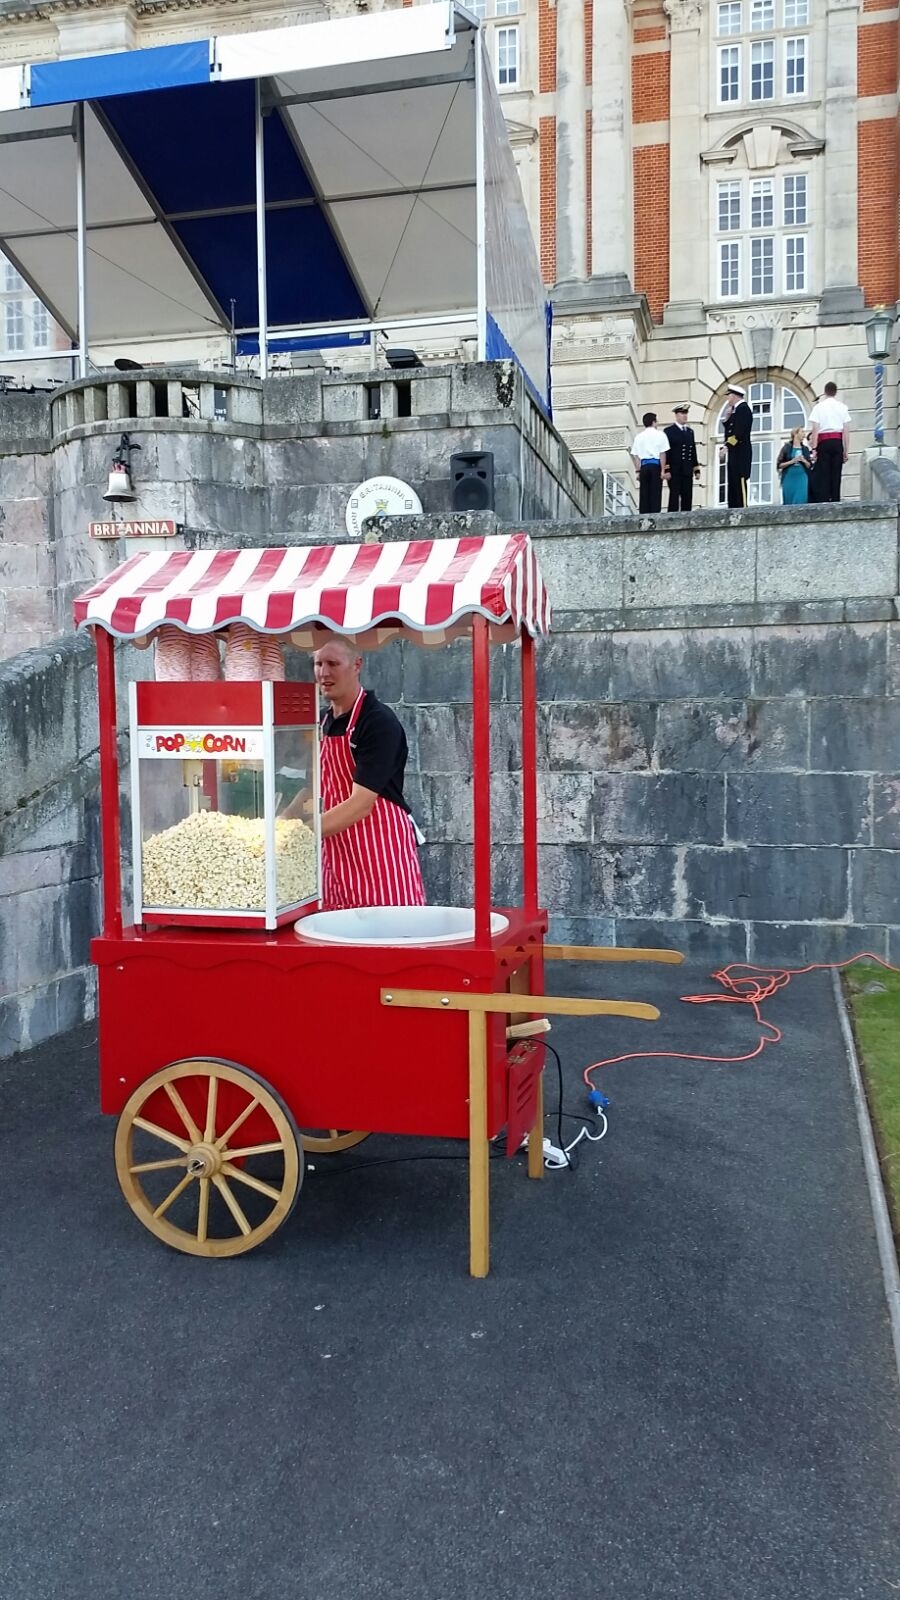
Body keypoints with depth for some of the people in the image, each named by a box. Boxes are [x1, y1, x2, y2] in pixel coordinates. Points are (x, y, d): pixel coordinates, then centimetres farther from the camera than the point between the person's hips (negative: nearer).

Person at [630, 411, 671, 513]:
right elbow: (662, 454, -3)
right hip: (655, 465, -3)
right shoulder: (660, 434, 3)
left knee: (644, 495, 3)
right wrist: (663, 470, -4)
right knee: (655, 494, -4)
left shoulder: (639, 437, 13)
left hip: (643, 466, 3)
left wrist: (638, 471, 13)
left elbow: (635, 456, 9)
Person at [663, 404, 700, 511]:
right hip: (674, 471, -5)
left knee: (688, 498, 1)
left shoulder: (690, 431, 18)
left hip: (687, 471, 5)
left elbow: (693, 452, 18)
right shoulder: (668, 431, 1)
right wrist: (666, 470, -14)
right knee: (674, 497, -7)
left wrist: (697, 470, 12)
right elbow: (665, 452, -6)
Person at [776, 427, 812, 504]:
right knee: (789, 502, -2)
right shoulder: (786, 448, 4)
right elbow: (779, 465, 1)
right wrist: (791, 462, -11)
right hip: (789, 478, -2)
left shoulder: (805, 449, 14)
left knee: (801, 502, -11)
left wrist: (804, 461, -5)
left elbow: (810, 466, 14)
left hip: (802, 478, 2)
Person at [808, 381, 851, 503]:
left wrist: (813, 448, -6)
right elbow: (846, 430, 4)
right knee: (836, 475, 5)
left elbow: (815, 429, -6)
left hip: (824, 442, -2)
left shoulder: (819, 406, 1)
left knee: (823, 475, -2)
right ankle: (835, 501, 4)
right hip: (838, 442, 2)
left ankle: (823, 501, -9)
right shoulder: (842, 407, 7)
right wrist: (846, 451, 8)